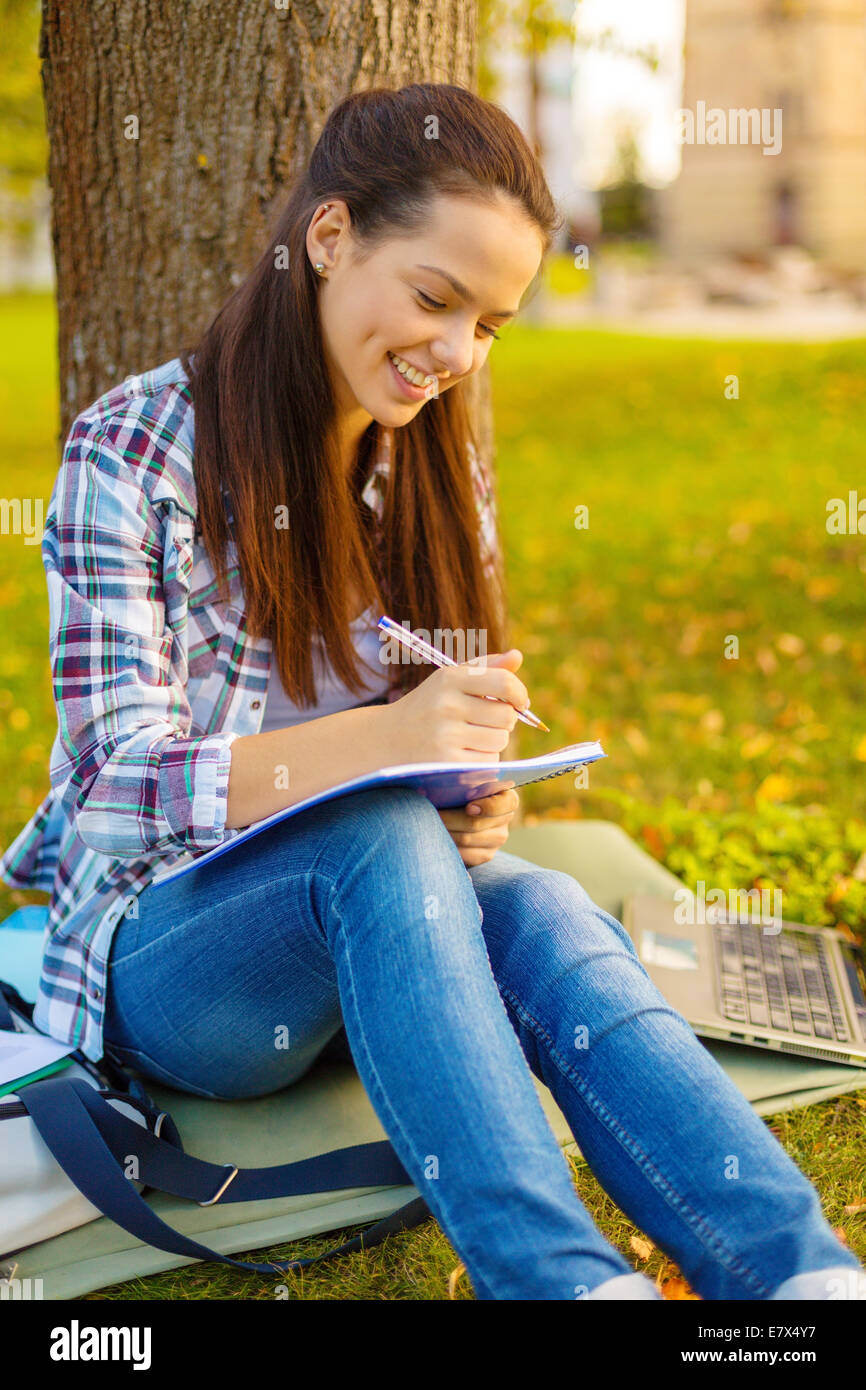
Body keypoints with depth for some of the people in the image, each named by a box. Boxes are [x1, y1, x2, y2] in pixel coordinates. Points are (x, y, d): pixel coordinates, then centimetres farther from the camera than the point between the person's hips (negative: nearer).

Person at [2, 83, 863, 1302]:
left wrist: (476, 803, -15)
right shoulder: (132, 453, -10)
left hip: (363, 933, 4)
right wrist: (376, 744, -34)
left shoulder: (441, 473, 8)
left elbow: (450, 747, 11)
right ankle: (573, 1278, -45)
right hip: (161, 950, -4)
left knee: (540, 908, -31)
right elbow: (122, 784, -17)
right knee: (382, 836, -36)